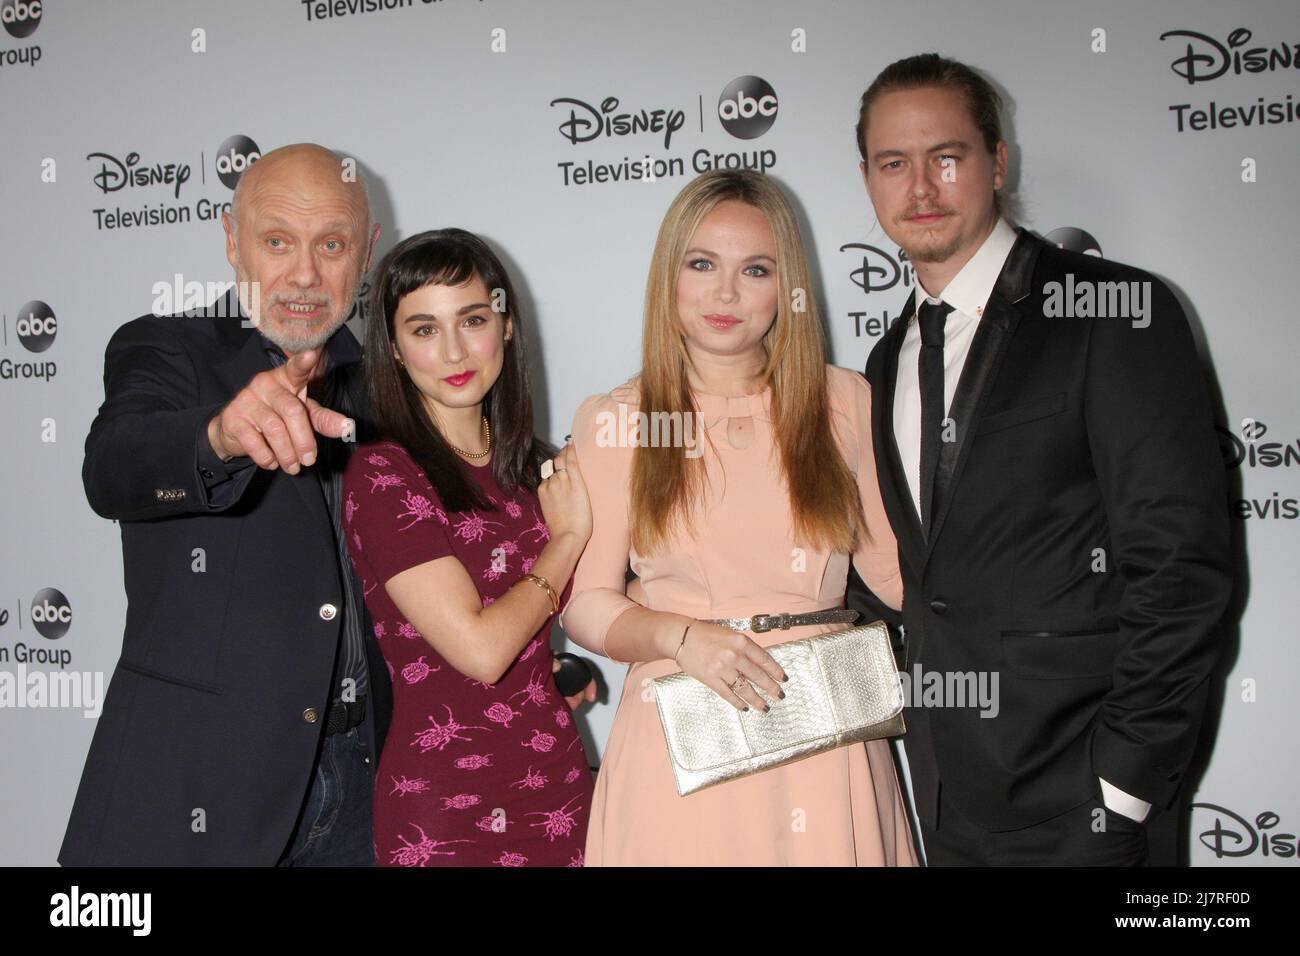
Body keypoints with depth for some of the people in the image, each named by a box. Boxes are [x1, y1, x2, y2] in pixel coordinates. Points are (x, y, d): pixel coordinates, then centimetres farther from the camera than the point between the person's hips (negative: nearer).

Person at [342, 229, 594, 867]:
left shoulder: (533, 469, 6)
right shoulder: (381, 473, -13)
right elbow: (478, 647, -18)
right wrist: (568, 538, -8)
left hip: (559, 784, 5)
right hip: (442, 808, -5)